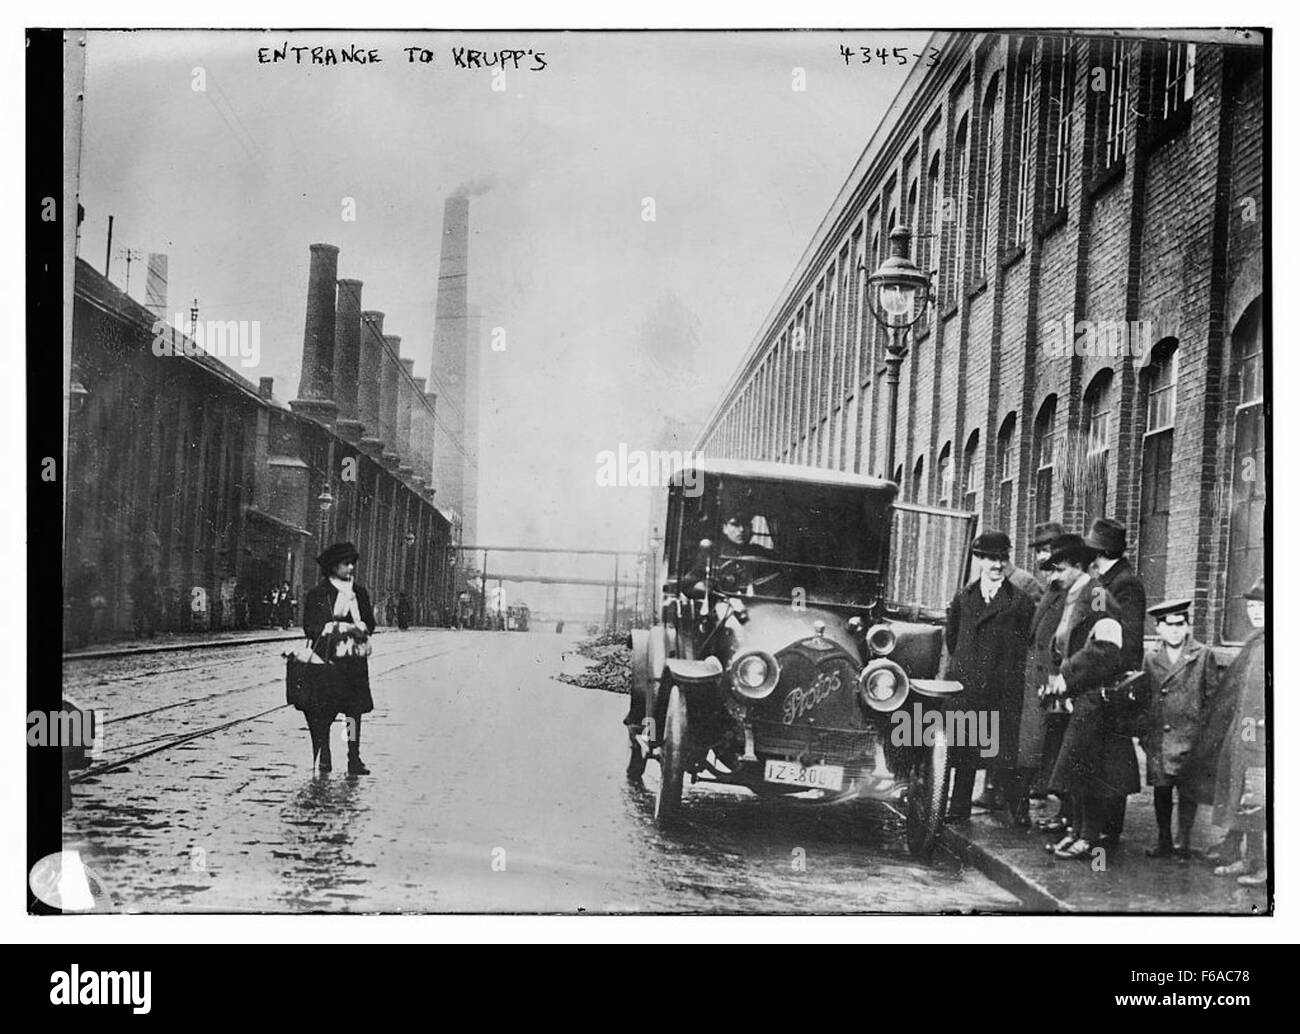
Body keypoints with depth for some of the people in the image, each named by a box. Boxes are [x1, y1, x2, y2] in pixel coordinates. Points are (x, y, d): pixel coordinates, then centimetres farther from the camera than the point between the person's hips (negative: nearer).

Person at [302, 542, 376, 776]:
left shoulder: (360, 594, 14)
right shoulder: (318, 595, 0)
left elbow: (369, 624, 17)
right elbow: (311, 628, -4)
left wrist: (360, 629, -6)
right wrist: (345, 629, -11)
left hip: (355, 661, 4)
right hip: (328, 659, -3)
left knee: (355, 708, -1)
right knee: (322, 712, -2)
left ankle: (354, 758, 2)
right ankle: (322, 756, 10)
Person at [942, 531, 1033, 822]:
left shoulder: (1020, 600, 1)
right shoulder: (963, 597, 11)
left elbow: (1028, 644, 1)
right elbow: (951, 636, 20)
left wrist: (1014, 673, -2)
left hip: (1005, 689, -3)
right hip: (967, 684, 3)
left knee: (1009, 750, -5)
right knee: (964, 751, 7)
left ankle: (1018, 810, 1)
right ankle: (959, 809, 14)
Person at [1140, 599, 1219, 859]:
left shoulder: (1203, 655, 2)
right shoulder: (1151, 657, 10)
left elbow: (1213, 695, 3)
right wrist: (1144, 732, 11)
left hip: (1189, 737, -3)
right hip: (1157, 737, 3)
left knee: (1186, 790, -3)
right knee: (1161, 789, 7)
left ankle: (1183, 844, 5)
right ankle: (1164, 842, 18)